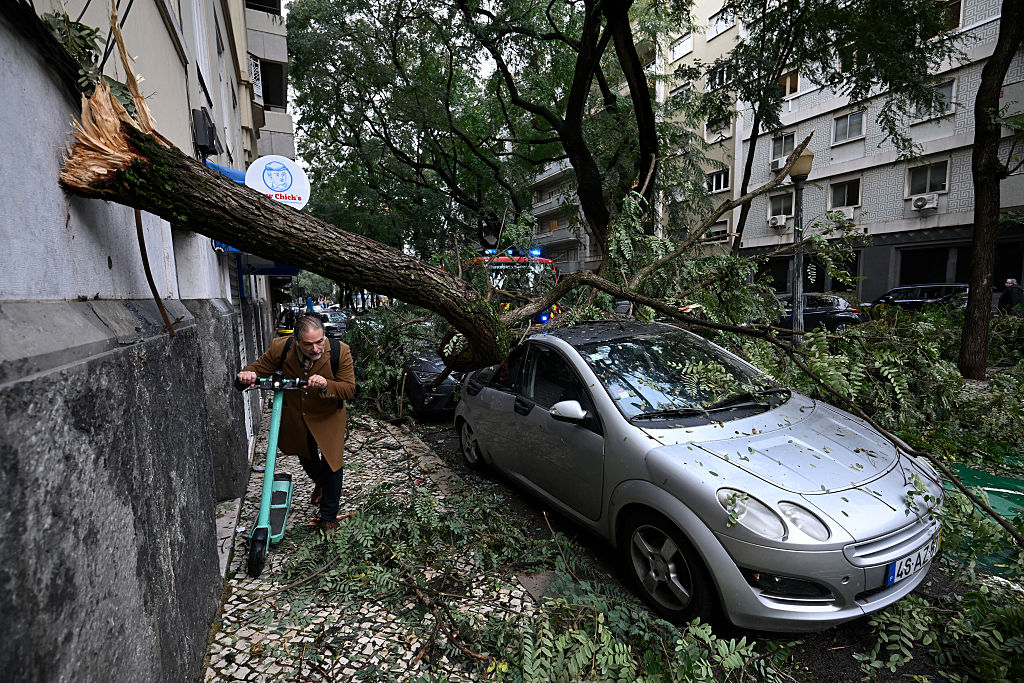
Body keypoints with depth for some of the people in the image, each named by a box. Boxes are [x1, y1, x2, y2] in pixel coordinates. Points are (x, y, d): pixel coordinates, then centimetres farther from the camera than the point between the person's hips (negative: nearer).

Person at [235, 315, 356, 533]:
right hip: (295, 416, 4)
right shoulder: (280, 348, -23)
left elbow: (349, 388, -23)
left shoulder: (340, 352, -28)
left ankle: (328, 517, 22)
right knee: (306, 459, 27)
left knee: (330, 464, 1)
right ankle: (319, 483, 61)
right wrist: (246, 375, -34)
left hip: (327, 417, -3)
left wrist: (326, 386, -44)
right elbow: (259, 367, -9)